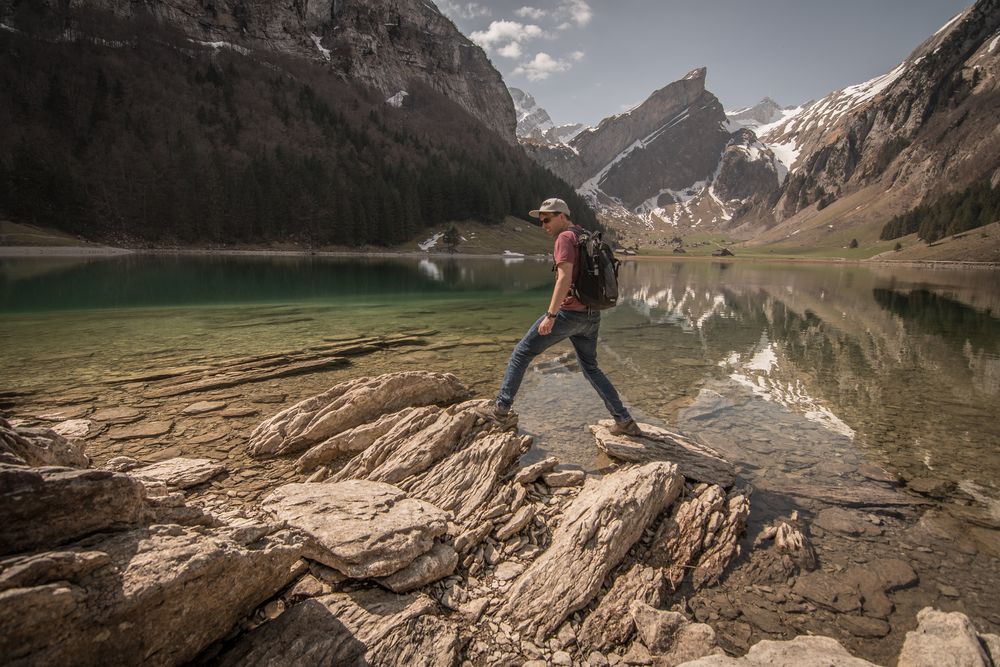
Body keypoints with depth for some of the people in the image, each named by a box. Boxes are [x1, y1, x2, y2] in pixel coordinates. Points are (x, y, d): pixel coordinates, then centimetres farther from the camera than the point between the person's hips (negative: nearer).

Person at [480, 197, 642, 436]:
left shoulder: (565, 238, -10)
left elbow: (565, 278, -22)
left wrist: (550, 315, -24)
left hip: (569, 312, -8)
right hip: (591, 316, 9)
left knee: (522, 352, 5)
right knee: (590, 368, 21)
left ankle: (501, 408, 8)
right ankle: (624, 421, 16)